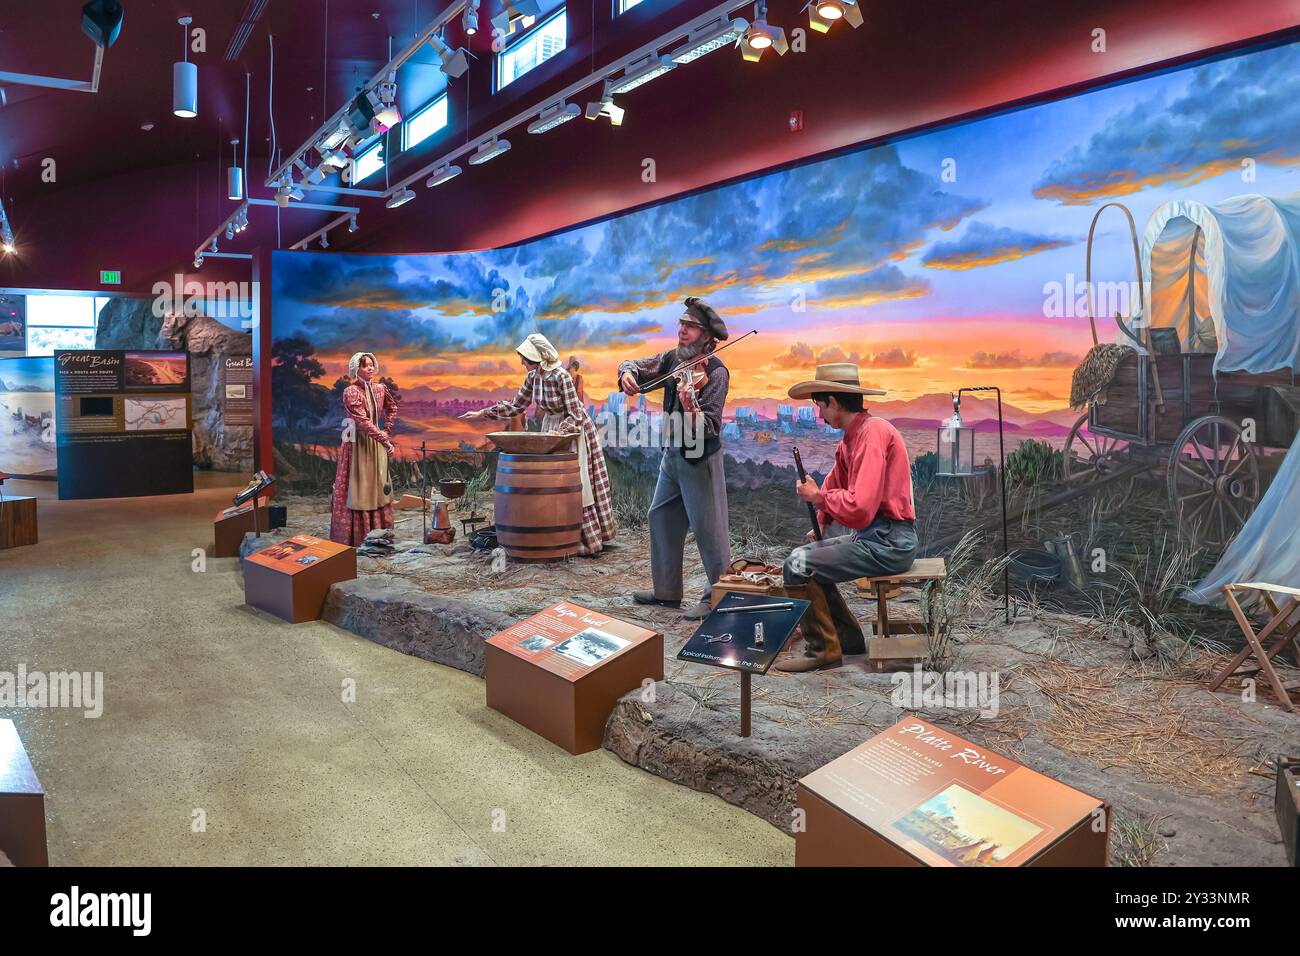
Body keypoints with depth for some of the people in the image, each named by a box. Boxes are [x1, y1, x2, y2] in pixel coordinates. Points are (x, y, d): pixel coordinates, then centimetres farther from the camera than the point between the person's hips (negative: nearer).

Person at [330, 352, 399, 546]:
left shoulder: (380, 389, 4)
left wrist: (387, 431, 8)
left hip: (376, 443, 6)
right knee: (356, 490, -2)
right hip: (357, 444, -6)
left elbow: (392, 407, 22)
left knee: (377, 488, 12)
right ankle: (354, 538, 4)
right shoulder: (351, 392, -15)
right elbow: (362, 422, -24)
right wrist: (385, 441, -28)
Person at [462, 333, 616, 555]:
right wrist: (482, 413, 3)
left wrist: (555, 435, -31)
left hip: (574, 429, -7)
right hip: (551, 429, 7)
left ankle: (590, 539, 4)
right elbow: (516, 406, 5)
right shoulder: (533, 377, -4)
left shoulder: (561, 377, -25)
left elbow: (575, 416, -21)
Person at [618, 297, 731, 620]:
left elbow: (711, 428, -24)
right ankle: (667, 591, 27)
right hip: (672, 454, 8)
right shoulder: (674, 358, 3)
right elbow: (634, 365, 8)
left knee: (707, 527, -4)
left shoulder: (715, 372, -18)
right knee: (661, 518, 15)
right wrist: (628, 373, -15)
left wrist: (691, 407, -44)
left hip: (700, 458, -8)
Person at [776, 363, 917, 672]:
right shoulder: (851, 437, 12)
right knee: (803, 554, 19)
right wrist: (820, 523, 12)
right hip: (870, 535, 10)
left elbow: (859, 508, -28)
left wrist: (817, 496, -12)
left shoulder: (873, 432, -19)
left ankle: (823, 650, 0)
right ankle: (848, 636, 21)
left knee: (798, 566, -14)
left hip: (888, 543, -10)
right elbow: (835, 484, 25)